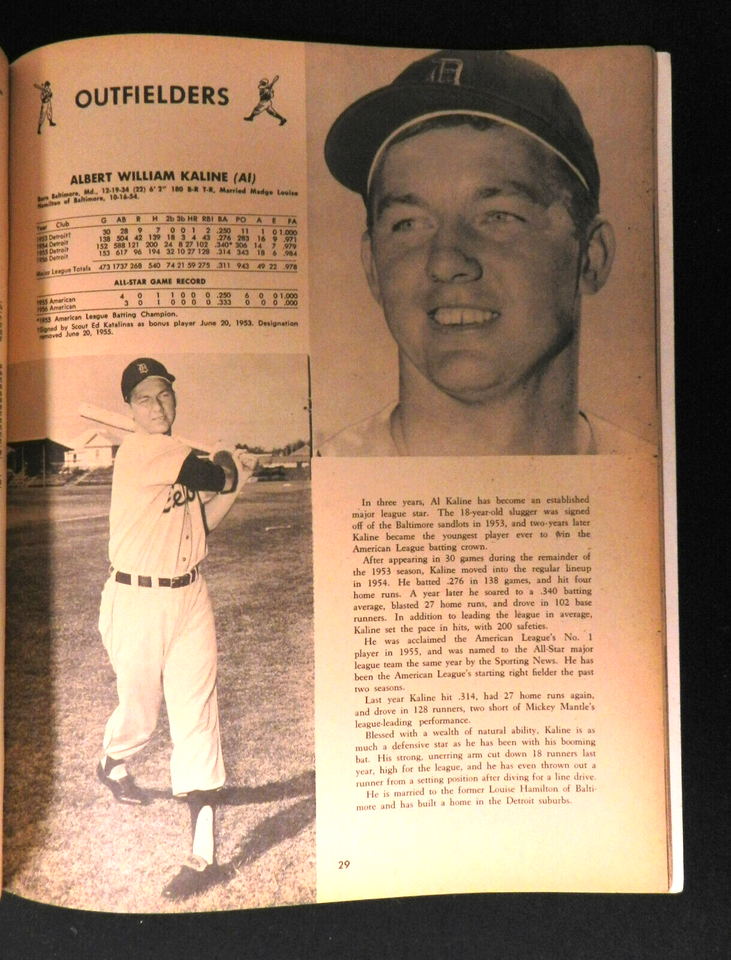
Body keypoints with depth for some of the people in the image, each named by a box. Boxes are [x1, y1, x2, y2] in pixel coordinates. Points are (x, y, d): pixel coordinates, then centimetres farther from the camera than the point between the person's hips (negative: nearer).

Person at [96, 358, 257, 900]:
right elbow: (211, 477, -22)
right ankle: (112, 766, 50)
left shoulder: (180, 458, 11)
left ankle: (204, 854, 6)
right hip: (137, 601, -5)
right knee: (140, 714, 13)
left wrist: (234, 482, 1)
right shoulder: (139, 450, -14)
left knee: (196, 716, 0)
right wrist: (231, 469, 1)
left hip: (190, 598, 5)